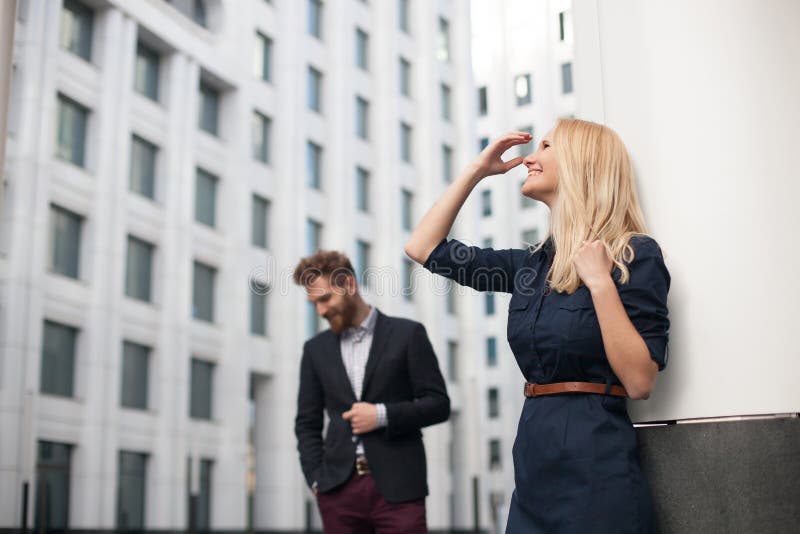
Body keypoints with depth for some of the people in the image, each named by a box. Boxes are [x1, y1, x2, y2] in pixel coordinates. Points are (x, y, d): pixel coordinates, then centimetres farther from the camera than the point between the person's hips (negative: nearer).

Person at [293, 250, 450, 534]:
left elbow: (439, 403, 1)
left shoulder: (407, 334, 4)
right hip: (338, 488, 3)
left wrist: (383, 415, -12)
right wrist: (316, 478, 2)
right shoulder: (316, 348, 14)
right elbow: (307, 423, 15)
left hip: (397, 485, -3)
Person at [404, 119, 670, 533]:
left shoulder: (634, 254, -7)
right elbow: (423, 248, 15)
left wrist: (600, 282, -20)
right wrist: (477, 170, 14)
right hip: (534, 462, 6)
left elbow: (639, 381, -14)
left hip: (595, 465, -6)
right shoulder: (536, 262, 11)